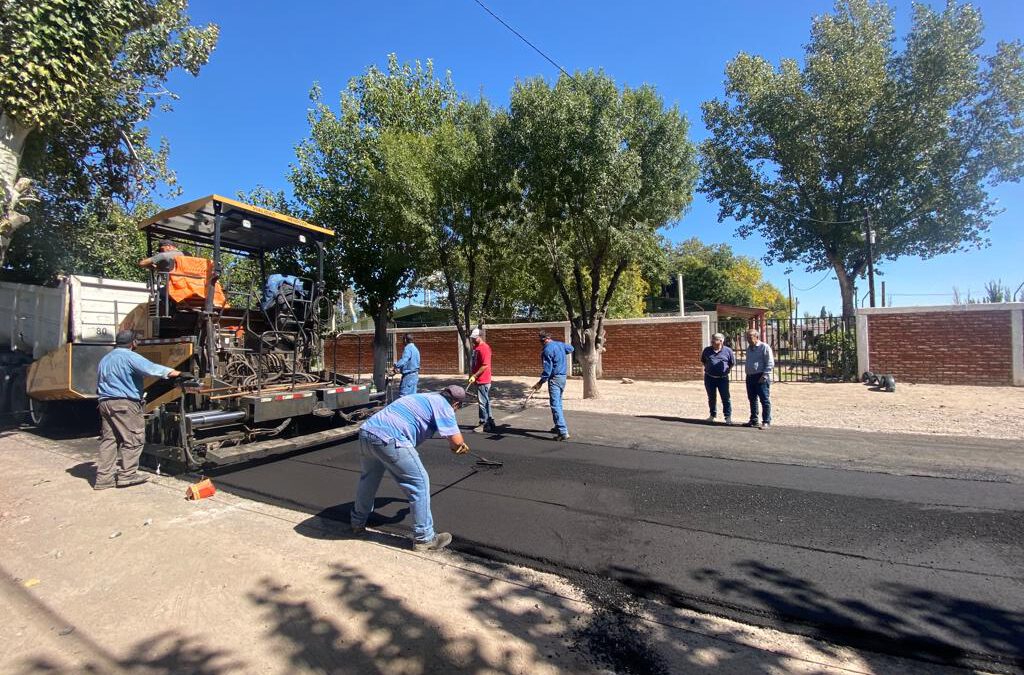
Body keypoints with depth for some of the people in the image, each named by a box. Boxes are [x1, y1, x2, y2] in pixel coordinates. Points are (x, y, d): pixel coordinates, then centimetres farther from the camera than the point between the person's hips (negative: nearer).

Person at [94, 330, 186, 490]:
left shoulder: (104, 360, 20)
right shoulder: (130, 357, -9)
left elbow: (99, 384, 26)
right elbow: (153, 368, -19)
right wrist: (179, 374, -19)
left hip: (105, 402, 9)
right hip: (124, 404, -9)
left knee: (108, 439, 10)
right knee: (134, 439, -2)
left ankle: (103, 477, 10)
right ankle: (127, 475, 0)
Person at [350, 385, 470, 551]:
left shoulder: (424, 397, 28)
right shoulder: (444, 406, 5)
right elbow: (456, 441, 0)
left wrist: (458, 445, 42)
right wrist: (457, 446, 24)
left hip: (366, 431, 9)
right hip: (389, 439, -9)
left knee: (368, 479, 31)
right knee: (419, 484, 5)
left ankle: (357, 522, 50)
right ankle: (424, 538, 14)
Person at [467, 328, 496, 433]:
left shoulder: (485, 347, -15)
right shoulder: (475, 347, 14)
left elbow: (485, 365, -21)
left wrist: (474, 376, -19)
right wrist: (472, 376, 15)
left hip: (483, 381, -9)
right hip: (478, 380, 9)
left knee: (482, 402, -3)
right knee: (485, 402, 14)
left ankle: (484, 423, 5)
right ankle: (490, 422, 22)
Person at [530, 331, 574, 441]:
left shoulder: (547, 350, -16)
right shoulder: (560, 344, 8)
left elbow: (547, 369, -19)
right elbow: (571, 348, 30)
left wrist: (540, 383, -15)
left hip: (555, 378, -9)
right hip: (563, 376, 9)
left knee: (555, 405, -10)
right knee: (558, 403, 21)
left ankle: (563, 432, -16)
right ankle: (558, 427, 33)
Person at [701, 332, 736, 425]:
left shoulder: (728, 351, -2)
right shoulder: (707, 350, 4)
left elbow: (732, 363, 9)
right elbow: (703, 361, 20)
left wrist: (726, 370, 3)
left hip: (723, 378, -3)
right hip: (709, 378, 3)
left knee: (725, 397, -3)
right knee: (711, 397, 12)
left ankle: (728, 417, 5)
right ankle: (712, 415, 26)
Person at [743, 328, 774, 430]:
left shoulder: (764, 347, -7)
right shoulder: (749, 348, 16)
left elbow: (770, 363, -11)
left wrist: (764, 376, -17)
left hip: (761, 377, -8)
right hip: (750, 377, 8)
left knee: (765, 400, -3)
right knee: (752, 399, 12)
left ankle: (766, 421, 2)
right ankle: (753, 420, 20)